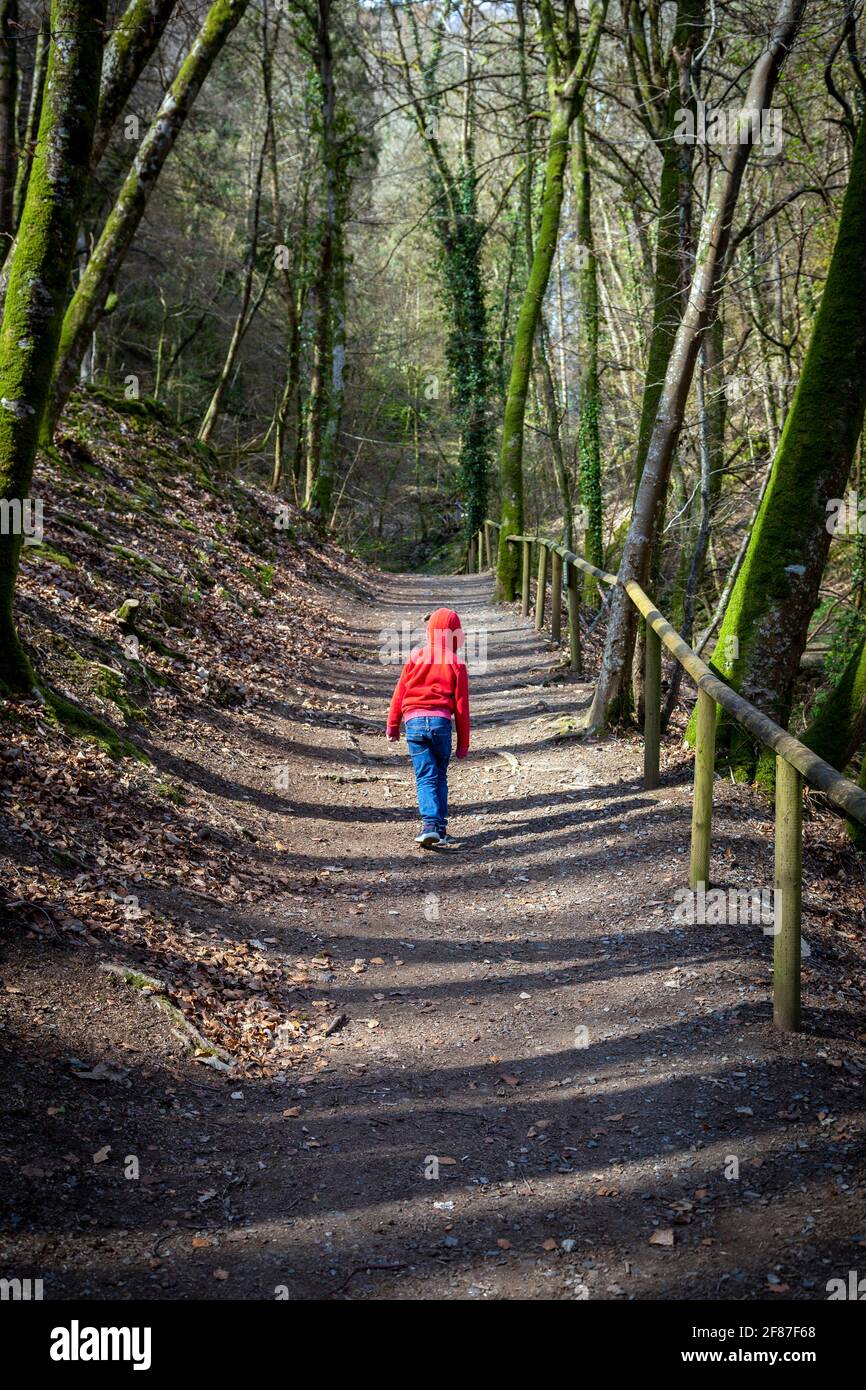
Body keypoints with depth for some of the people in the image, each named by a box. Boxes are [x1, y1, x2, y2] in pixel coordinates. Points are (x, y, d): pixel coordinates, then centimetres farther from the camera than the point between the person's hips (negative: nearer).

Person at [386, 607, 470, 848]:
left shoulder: (417, 657, 5)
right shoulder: (456, 663, 3)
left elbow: (399, 693, 8)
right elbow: (461, 704, 5)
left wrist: (392, 726, 20)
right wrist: (463, 742, 12)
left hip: (414, 722, 0)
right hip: (441, 720, 0)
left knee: (426, 777, -1)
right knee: (440, 776, 13)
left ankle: (430, 825, -20)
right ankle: (440, 831, 10)